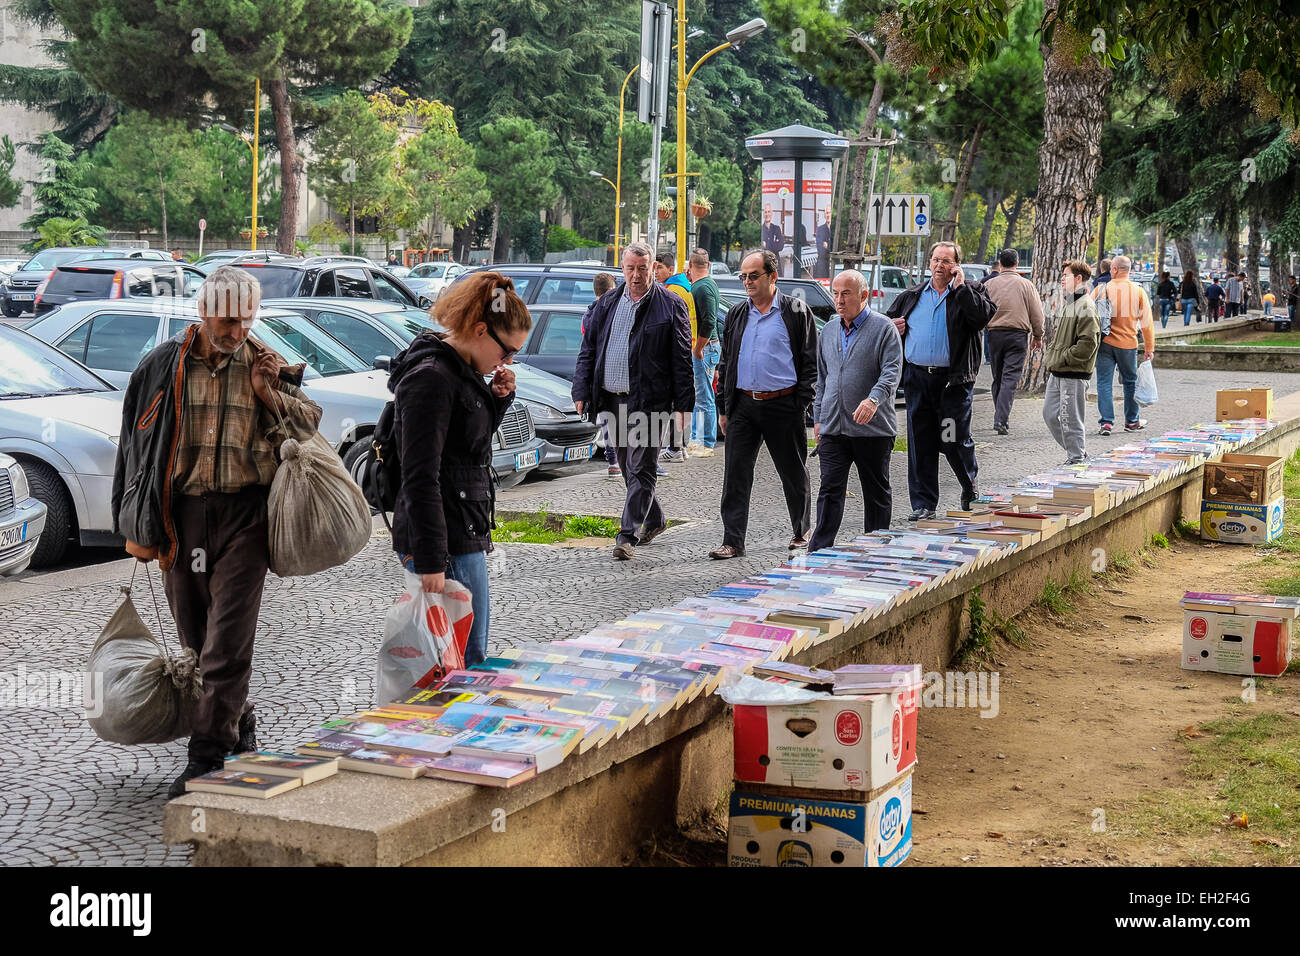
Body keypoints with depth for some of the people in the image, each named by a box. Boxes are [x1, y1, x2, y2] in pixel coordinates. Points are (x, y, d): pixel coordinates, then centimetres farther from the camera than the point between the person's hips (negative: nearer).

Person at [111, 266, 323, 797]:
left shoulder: (267, 366, 6)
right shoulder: (164, 365, 4)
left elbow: (309, 425, 11)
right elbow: (136, 444, 8)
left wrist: (266, 393, -8)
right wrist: (136, 526, 6)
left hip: (244, 512, -2)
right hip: (181, 511, 2)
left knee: (228, 638, -9)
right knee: (196, 634, 12)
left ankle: (207, 757, -6)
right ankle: (238, 725, 32)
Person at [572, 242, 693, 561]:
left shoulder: (670, 306, -2)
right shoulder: (607, 303, 11)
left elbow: (682, 360, -3)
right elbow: (588, 350, 14)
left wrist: (683, 404, -8)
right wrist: (581, 392, 6)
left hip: (649, 401, -5)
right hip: (611, 399, 5)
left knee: (641, 470, -5)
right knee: (629, 467, 15)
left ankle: (628, 536, -5)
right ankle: (654, 519, 34)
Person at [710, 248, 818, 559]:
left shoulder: (797, 311, -2)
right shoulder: (737, 314, 12)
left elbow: (810, 362, -2)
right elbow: (726, 363, 16)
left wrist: (801, 405, -9)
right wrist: (724, 408, 11)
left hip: (783, 405, -4)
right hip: (743, 404, 4)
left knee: (794, 474, 9)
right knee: (735, 474, -3)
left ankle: (802, 533, 27)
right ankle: (733, 541, 0)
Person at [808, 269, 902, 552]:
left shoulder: (883, 328, -3)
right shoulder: (828, 332, 15)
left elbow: (892, 371, -14)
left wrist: (874, 399, -31)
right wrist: (818, 418, 16)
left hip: (873, 428, -4)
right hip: (833, 428, 4)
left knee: (876, 493, 7)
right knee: (830, 491, -3)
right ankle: (819, 552, -5)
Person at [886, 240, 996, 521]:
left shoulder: (969, 292, 4)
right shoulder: (911, 296, 15)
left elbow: (983, 316, -17)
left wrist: (961, 287, -14)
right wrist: (892, 326, 4)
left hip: (954, 380, -4)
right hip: (917, 378, 4)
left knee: (954, 440, -3)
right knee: (920, 443, 4)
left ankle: (970, 488, 23)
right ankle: (923, 504, 11)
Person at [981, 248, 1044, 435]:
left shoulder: (989, 284, 3)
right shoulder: (1026, 285, 0)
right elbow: (1036, 314, 2)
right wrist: (1038, 337, 12)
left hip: (994, 334, 2)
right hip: (1018, 335, -2)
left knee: (998, 378, 14)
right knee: (1010, 378, -6)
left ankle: (1001, 417, 21)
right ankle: (1001, 420, -18)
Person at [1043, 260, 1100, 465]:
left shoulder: (1086, 306, -15)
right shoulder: (1067, 302, 16)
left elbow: (1088, 343, -21)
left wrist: (1062, 359, -17)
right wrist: (1051, 358, 14)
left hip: (1074, 374, -10)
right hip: (1057, 372, 10)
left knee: (1070, 419, -4)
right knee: (1050, 414, 13)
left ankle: (1077, 459, 8)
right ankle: (1078, 452, 25)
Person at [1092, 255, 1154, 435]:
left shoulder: (1101, 290, -6)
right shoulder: (1138, 291, -2)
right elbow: (1146, 322, 2)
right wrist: (1149, 348, 10)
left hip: (1105, 343, -1)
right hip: (1128, 344, 1)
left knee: (1104, 383, 3)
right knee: (1130, 382, 16)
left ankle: (1107, 421, -6)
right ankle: (1131, 421, 25)